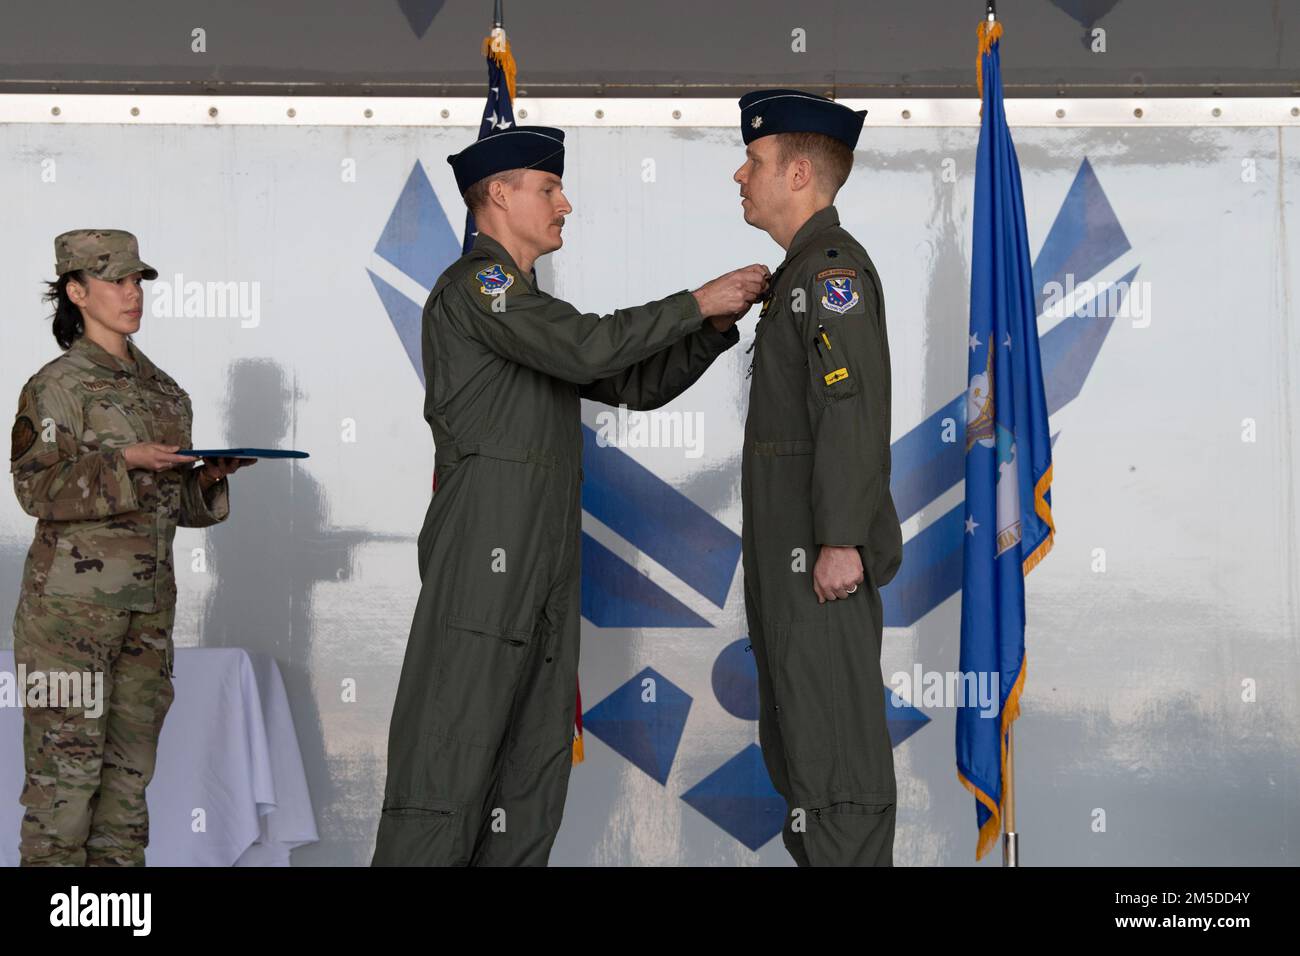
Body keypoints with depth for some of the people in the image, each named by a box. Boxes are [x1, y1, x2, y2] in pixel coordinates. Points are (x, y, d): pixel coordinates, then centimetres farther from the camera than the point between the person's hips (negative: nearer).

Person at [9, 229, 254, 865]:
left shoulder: (163, 390, 15)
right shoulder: (57, 386, -4)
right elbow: (37, 487, -13)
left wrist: (209, 477, -2)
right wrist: (125, 461, -21)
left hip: (148, 602, 6)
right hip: (70, 600, -6)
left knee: (131, 757, 9)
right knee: (66, 758, -5)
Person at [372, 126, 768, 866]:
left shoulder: (529, 310, 26)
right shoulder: (475, 284, -5)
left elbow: (637, 384, 21)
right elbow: (588, 350, -18)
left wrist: (719, 326, 8)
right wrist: (696, 302, -10)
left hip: (544, 566, 10)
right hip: (485, 551, -10)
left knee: (536, 757, 6)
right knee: (450, 754, -12)